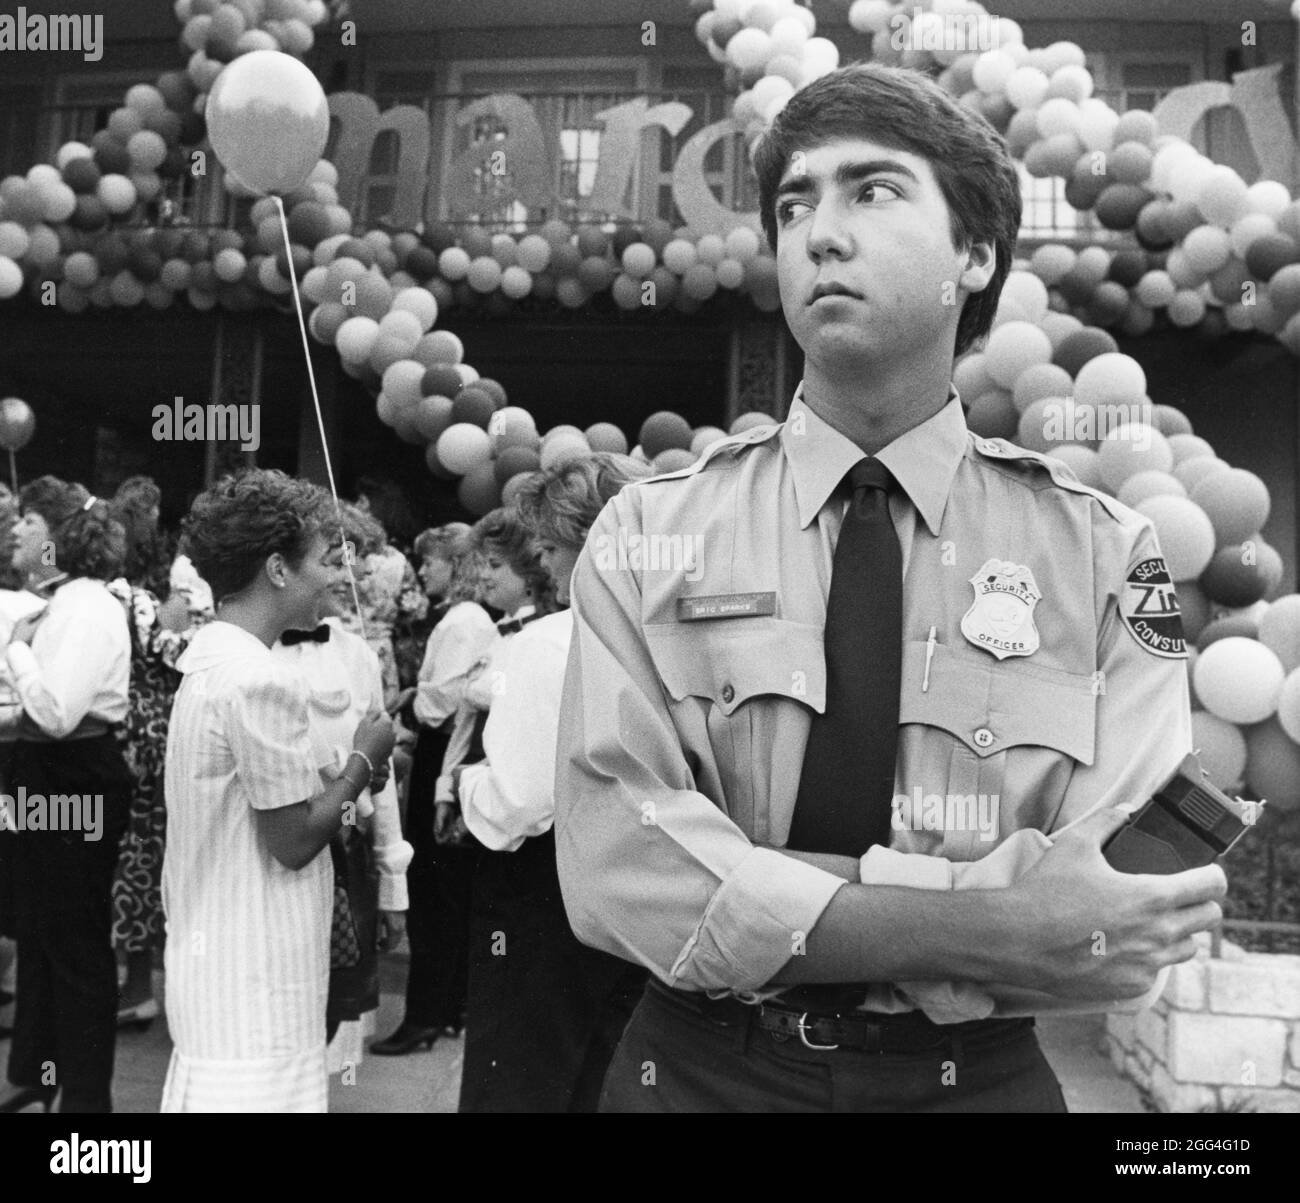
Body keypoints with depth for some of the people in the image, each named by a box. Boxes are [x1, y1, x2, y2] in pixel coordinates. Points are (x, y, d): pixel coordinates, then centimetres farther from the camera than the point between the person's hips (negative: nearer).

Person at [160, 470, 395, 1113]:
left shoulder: (205, 662, 8)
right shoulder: (263, 681, -21)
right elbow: (294, 841, -19)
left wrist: (351, 775, 5)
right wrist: (361, 764, -6)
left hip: (209, 958, 9)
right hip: (256, 982, -9)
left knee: (210, 1088, 18)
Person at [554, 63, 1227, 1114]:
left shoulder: (1103, 554, -6)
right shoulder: (647, 536, -7)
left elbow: (1124, 924, -15)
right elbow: (613, 866, -18)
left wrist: (724, 889, -24)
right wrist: (968, 932, -29)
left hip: (982, 1078, 1)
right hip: (699, 1073, 0)